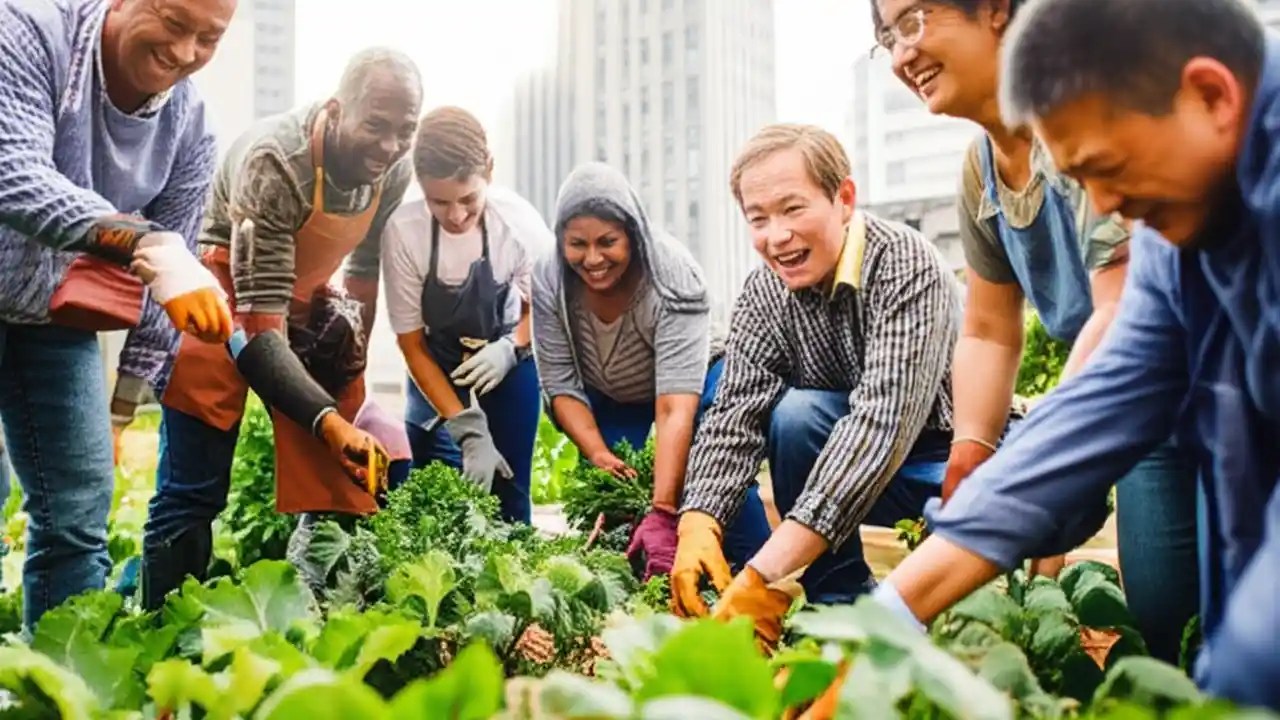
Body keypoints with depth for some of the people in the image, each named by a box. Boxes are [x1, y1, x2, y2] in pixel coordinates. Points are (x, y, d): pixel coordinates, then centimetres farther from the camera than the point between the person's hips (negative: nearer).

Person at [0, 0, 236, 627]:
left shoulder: (189, 126, -6)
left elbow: (170, 276, 0)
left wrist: (120, 408, 3)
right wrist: (149, 247, -50)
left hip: (58, 313, 4)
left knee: (80, 506, 1)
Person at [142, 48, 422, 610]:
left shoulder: (396, 170, -11)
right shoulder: (273, 160, -30)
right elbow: (261, 318, -32)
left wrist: (355, 357, 5)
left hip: (308, 302, 6)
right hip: (229, 297, -6)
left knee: (338, 481, 4)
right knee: (191, 493, -6)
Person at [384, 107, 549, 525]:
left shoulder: (520, 222, -25)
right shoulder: (403, 230, -26)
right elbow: (411, 344, -16)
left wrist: (509, 348, -27)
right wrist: (470, 433, -22)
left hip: (505, 366, 0)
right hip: (435, 373, 0)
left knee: (505, 492, -3)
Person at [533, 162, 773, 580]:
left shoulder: (673, 278, -36)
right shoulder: (550, 280, -25)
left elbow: (675, 408, -43)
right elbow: (561, 385, -19)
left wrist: (663, 513, -51)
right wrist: (599, 456, -34)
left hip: (691, 380, -3)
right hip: (610, 399, 4)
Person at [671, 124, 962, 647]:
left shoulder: (907, 265, -26)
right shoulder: (765, 291, -9)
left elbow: (882, 421, -37)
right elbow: (735, 413, -15)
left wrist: (766, 571, -45)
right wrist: (698, 525, -36)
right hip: (845, 458, 4)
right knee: (793, 413, -26)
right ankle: (839, 608, -12)